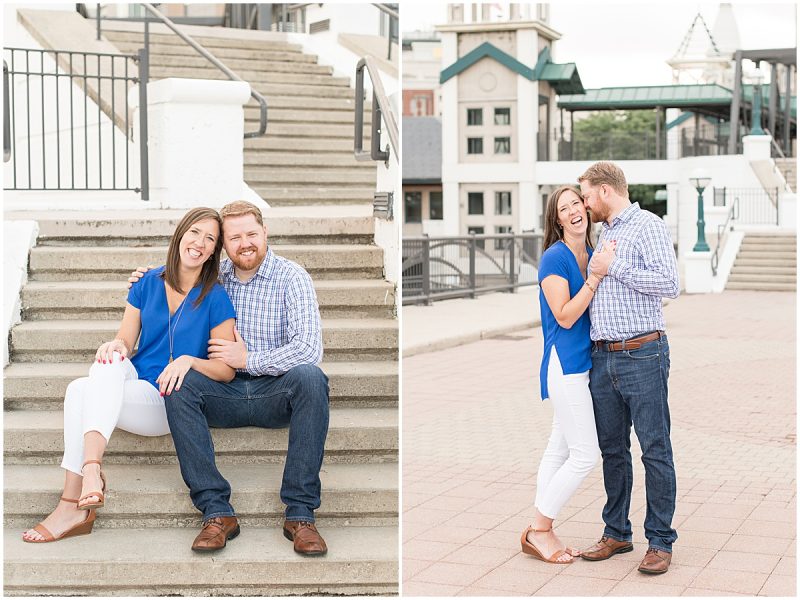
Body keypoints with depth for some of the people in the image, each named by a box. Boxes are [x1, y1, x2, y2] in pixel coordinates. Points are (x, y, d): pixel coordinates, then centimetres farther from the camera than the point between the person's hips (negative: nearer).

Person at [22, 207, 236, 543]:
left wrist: (188, 360, -24)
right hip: (134, 381, 4)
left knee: (80, 390, -27)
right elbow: (126, 341, 9)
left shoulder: (215, 299, -4)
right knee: (110, 361, -31)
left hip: (170, 402, -4)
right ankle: (91, 468, -42)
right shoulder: (149, 283, 9)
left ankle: (73, 507, -32)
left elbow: (227, 370, -5)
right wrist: (116, 346, -16)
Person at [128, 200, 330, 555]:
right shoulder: (214, 277, 9)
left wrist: (249, 360, -14)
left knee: (309, 377, -35)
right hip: (226, 393, 3)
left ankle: (300, 513, -33)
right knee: (179, 384, -26)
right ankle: (217, 511, -29)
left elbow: (310, 349, -16)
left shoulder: (291, 278, -4)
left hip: (276, 392, -3)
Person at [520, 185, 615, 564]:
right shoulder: (554, 258, -13)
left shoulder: (594, 255, 10)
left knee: (560, 449, 12)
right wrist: (596, 276, -22)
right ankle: (538, 530, 4)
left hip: (584, 364, 9)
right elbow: (565, 316, -18)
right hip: (565, 364, -9)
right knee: (586, 454, -8)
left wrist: (607, 267, 2)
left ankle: (541, 531, 20)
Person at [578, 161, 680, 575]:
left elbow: (669, 283, -18)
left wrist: (614, 268, -14)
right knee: (612, 449, 12)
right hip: (602, 357, 8)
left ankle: (660, 541, 5)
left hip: (642, 355, -8)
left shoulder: (647, 225, -6)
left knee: (655, 450, -2)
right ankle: (616, 533, 23)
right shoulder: (603, 233, 18)